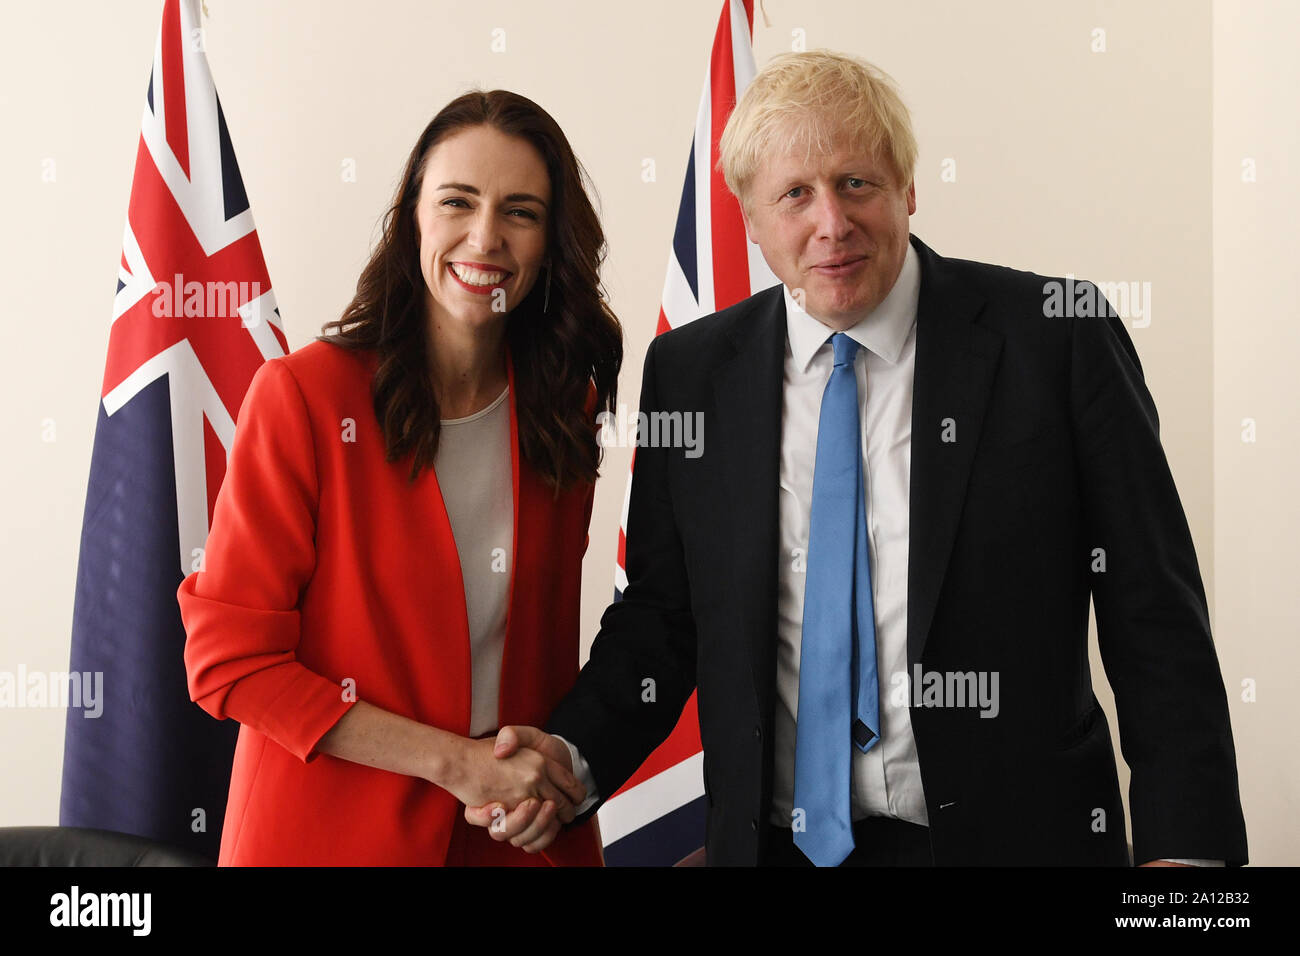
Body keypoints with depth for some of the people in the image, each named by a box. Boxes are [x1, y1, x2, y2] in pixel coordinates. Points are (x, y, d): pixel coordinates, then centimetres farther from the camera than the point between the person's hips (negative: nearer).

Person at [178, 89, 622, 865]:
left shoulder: (564, 405, 0)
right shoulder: (303, 395, -15)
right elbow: (229, 658, -14)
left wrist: (556, 774, -9)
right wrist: (457, 761, -17)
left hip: (523, 834, 4)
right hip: (328, 830, -4)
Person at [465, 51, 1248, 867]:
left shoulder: (1057, 339, -7)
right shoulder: (688, 372, 1)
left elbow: (1155, 612, -6)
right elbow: (661, 613, 5)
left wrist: (1183, 845, -12)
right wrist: (575, 755, -12)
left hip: (1009, 835, -2)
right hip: (777, 839, 3)